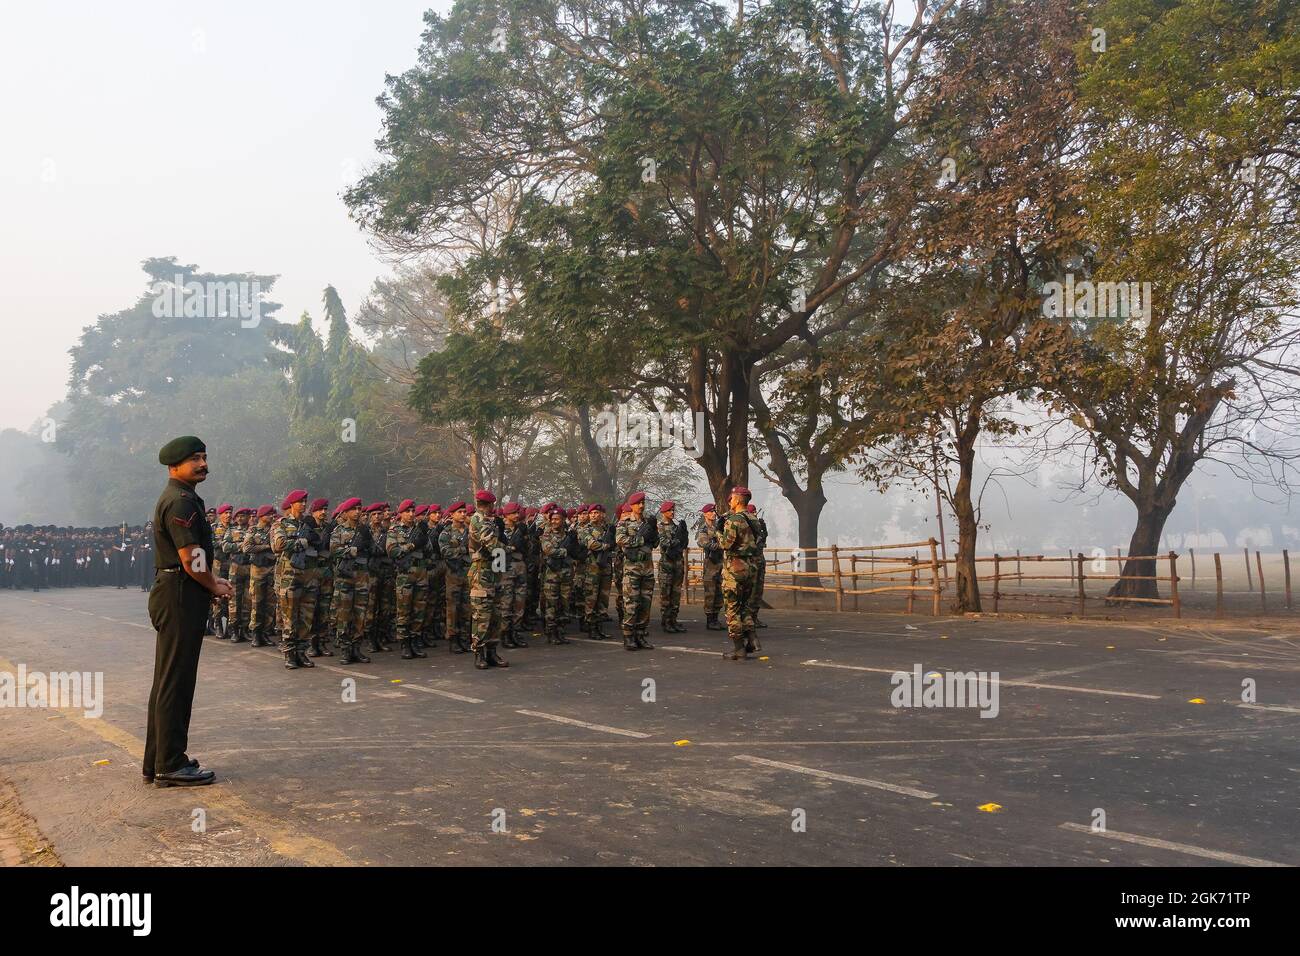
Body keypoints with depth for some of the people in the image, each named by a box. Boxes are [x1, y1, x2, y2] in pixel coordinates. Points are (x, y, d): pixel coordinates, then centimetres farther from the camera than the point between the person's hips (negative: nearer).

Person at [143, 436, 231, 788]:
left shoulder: (179, 498, 18)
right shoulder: (181, 501, -15)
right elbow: (191, 560, -21)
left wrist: (211, 581, 12)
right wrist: (215, 587, -5)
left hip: (172, 595, 11)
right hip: (181, 597, -11)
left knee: (169, 681, 15)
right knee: (176, 681, -5)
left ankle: (158, 761, 24)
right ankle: (170, 765, 1)